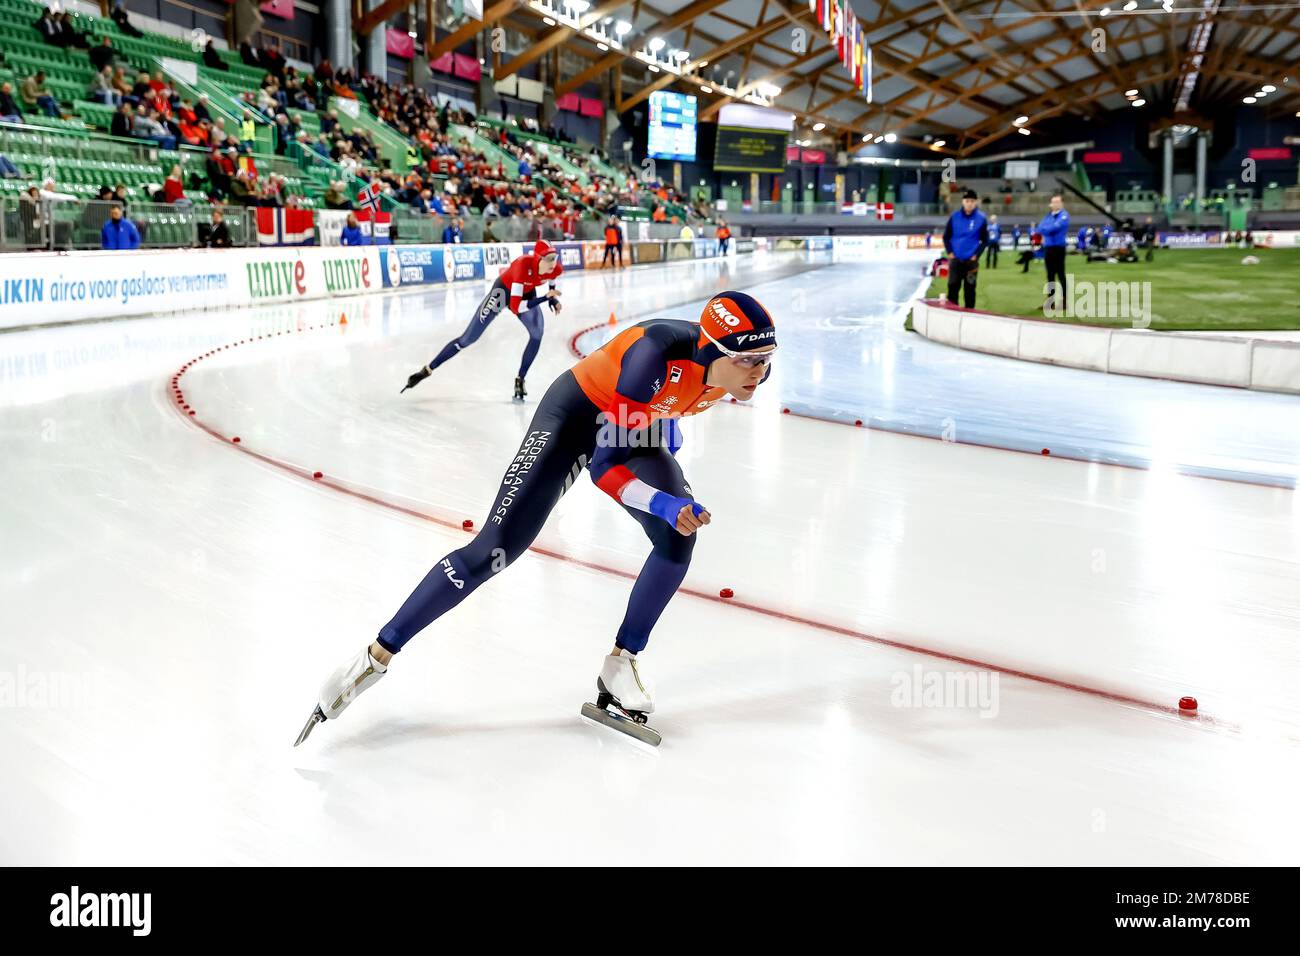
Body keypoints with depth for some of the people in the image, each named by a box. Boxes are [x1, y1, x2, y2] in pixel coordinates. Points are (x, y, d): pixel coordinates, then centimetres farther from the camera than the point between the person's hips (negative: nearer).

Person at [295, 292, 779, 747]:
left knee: (679, 536, -17)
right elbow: (602, 468, -34)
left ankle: (621, 664, 1)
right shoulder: (661, 355, -40)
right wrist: (662, 504, -45)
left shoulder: (749, 363, -19)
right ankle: (377, 655, -2)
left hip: (633, 426, 6)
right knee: (493, 550, -13)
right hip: (578, 414, -6)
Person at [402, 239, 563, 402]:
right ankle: (428, 370, 12)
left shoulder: (555, 268, -25)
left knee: (537, 333, -20)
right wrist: (546, 298, -45)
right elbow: (516, 307, -44)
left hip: (527, 293, 5)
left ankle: (520, 381, -5)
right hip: (503, 290, -5)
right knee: (468, 339, -2)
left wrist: (553, 297, -1)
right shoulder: (524, 265, -42)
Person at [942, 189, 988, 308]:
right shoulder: (954, 216, -1)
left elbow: (985, 240, 2)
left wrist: (976, 255, -7)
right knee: (953, 288, 2)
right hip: (955, 260, 1)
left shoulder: (981, 219, -4)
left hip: (971, 261, -1)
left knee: (969, 289, 4)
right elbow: (946, 237, 6)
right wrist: (950, 253, -4)